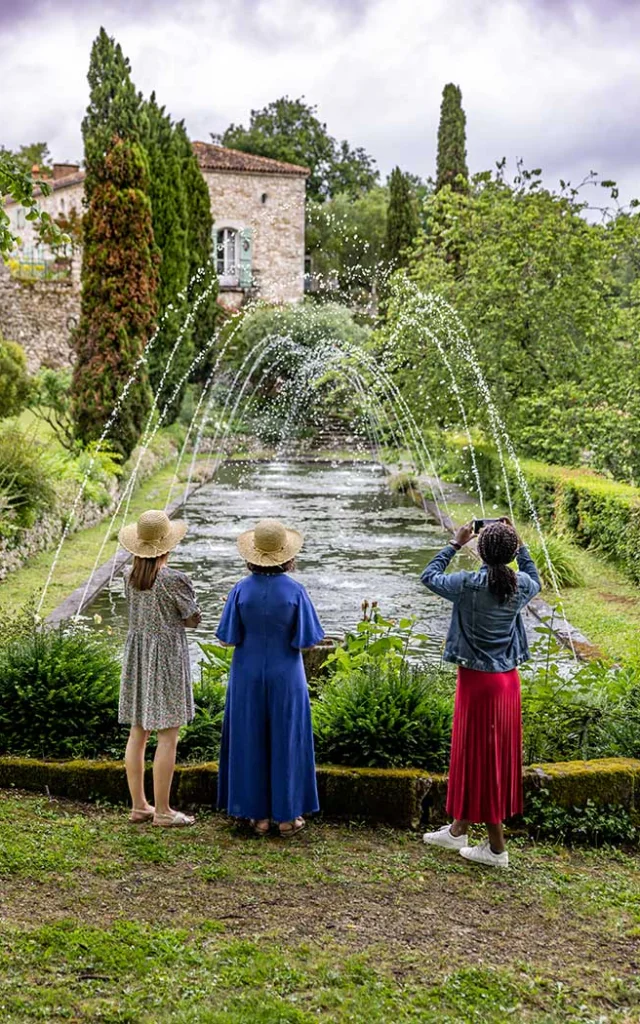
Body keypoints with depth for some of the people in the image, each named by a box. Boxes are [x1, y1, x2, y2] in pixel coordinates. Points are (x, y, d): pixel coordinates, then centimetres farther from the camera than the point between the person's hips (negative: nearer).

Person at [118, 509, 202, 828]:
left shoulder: (129, 576, 1)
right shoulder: (174, 580, -18)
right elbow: (193, 619, -5)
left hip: (136, 652, 7)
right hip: (167, 655, -7)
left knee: (137, 733, 12)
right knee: (168, 736, 1)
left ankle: (138, 805, 20)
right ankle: (162, 811, 6)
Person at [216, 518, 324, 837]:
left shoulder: (241, 590, -9)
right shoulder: (295, 591, -12)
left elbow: (230, 639, -6)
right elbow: (306, 641, -9)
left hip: (248, 678, 1)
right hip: (285, 678, -1)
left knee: (250, 742, 11)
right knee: (286, 741, 10)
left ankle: (258, 815, 17)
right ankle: (287, 816, 16)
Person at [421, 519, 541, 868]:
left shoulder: (469, 585, -18)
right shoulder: (521, 586, -5)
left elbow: (429, 576, 0)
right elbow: (535, 580, 21)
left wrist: (454, 544, 7)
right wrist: (519, 545, 16)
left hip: (477, 681, -6)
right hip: (508, 681, 6)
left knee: (480, 756, 5)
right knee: (499, 754, 15)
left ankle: (496, 848, 11)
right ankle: (458, 829, 31)